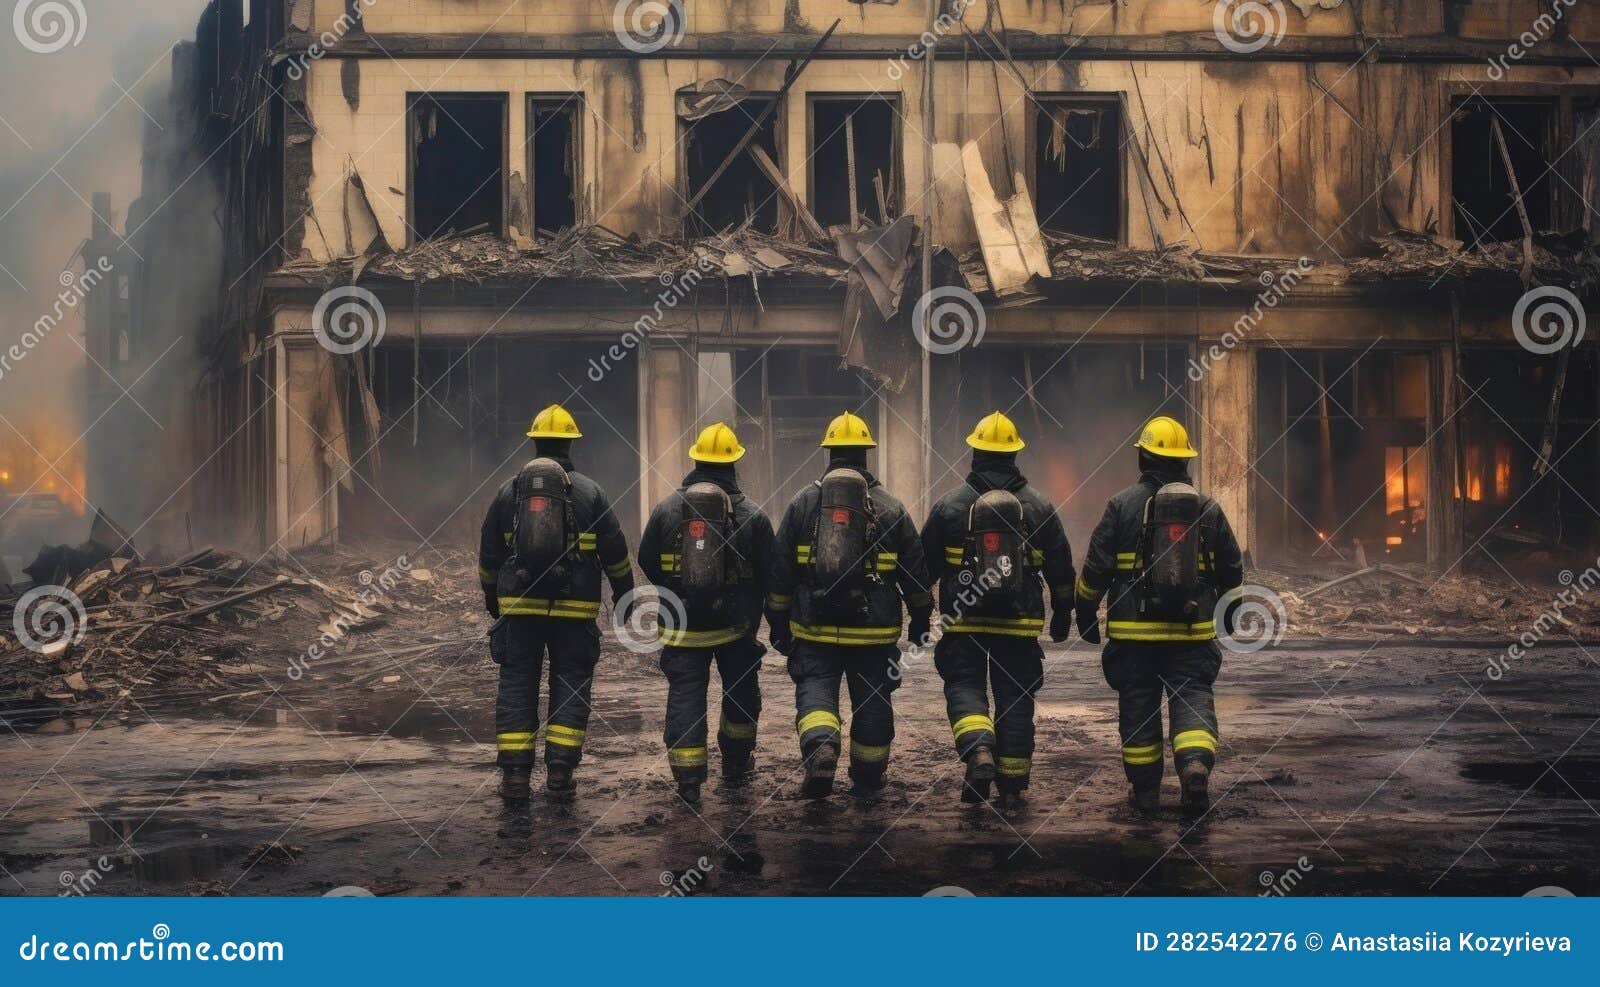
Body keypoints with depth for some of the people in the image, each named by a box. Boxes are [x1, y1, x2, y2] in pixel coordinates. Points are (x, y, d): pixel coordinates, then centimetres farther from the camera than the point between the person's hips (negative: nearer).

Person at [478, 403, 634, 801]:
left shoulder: (509, 491, 6)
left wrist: (492, 599, 24)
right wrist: (624, 593, 15)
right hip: (575, 608, -1)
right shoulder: (589, 492, 0)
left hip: (518, 607, 1)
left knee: (517, 685, 6)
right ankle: (560, 773, 0)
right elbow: (615, 551, 3)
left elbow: (488, 553, 12)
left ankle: (514, 774, 3)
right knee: (570, 685, 6)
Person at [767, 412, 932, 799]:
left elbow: (780, 570, 3)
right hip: (874, 631, 1)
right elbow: (915, 569, 6)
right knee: (872, 701, 11)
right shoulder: (890, 508, 2)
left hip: (814, 627, 0)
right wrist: (921, 618, 18)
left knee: (814, 690, 2)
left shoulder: (804, 502, 1)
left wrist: (778, 622, 10)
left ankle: (820, 749, -26)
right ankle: (868, 779, 21)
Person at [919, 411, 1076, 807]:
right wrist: (1063, 612, 20)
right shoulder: (1038, 506, 2)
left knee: (964, 686, 5)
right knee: (1015, 697, 8)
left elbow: (925, 563, 5)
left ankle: (978, 750, -24)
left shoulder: (950, 505, -2)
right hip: (1020, 622, 2)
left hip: (963, 620, -1)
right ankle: (1012, 784, 10)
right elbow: (1060, 565, 8)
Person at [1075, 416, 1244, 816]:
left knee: (1138, 705, 8)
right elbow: (1232, 572, 11)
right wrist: (1228, 611, 27)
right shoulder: (1208, 509, 5)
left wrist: (1086, 611, 9)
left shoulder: (1123, 505, -3)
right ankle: (1196, 764, -24)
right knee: (1193, 698, 2)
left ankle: (1146, 790, 13)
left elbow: (1095, 568, -3)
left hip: (1133, 631, -1)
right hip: (1193, 631, 1)